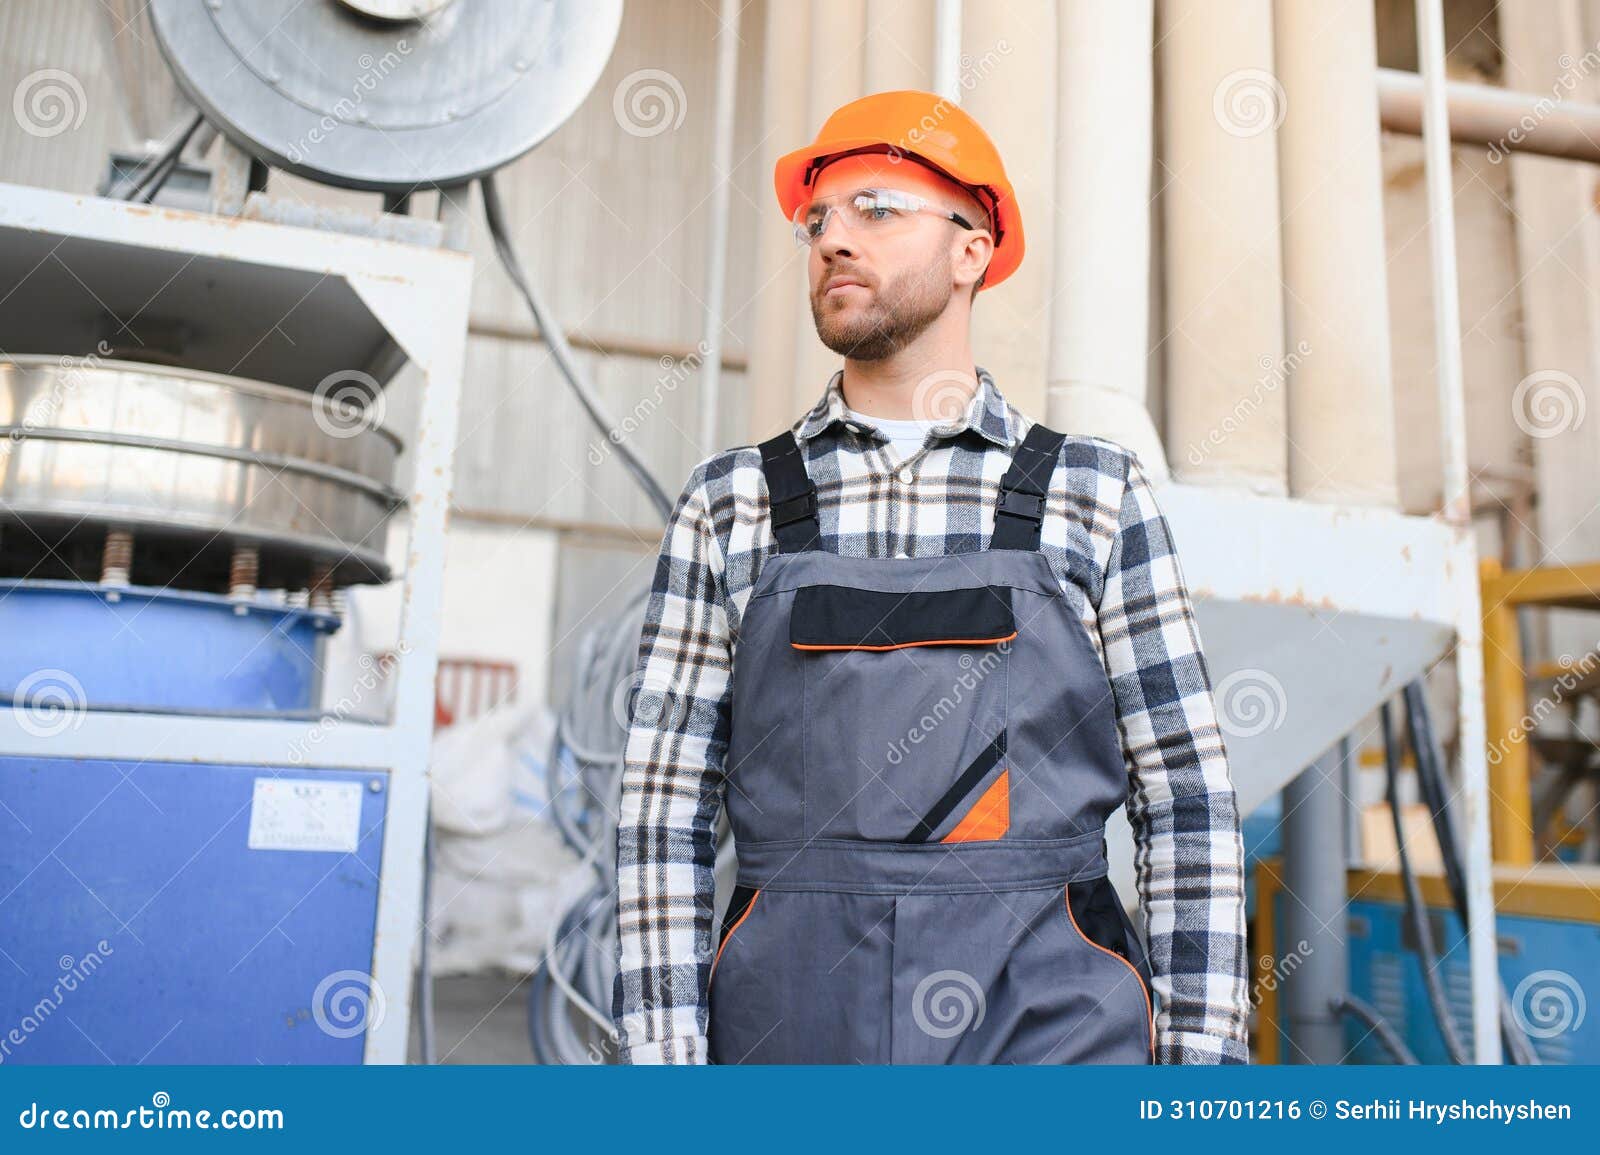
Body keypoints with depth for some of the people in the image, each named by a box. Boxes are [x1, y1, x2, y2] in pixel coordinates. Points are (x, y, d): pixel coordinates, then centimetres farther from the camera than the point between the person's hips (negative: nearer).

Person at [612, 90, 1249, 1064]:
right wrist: (665, 1052, -2)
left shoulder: (1099, 492, 5)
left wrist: (1202, 1054, -2)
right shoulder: (731, 503, 6)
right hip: (790, 1021, 1)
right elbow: (666, 805, 4)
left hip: (1052, 1022, 0)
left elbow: (1186, 795, 4)